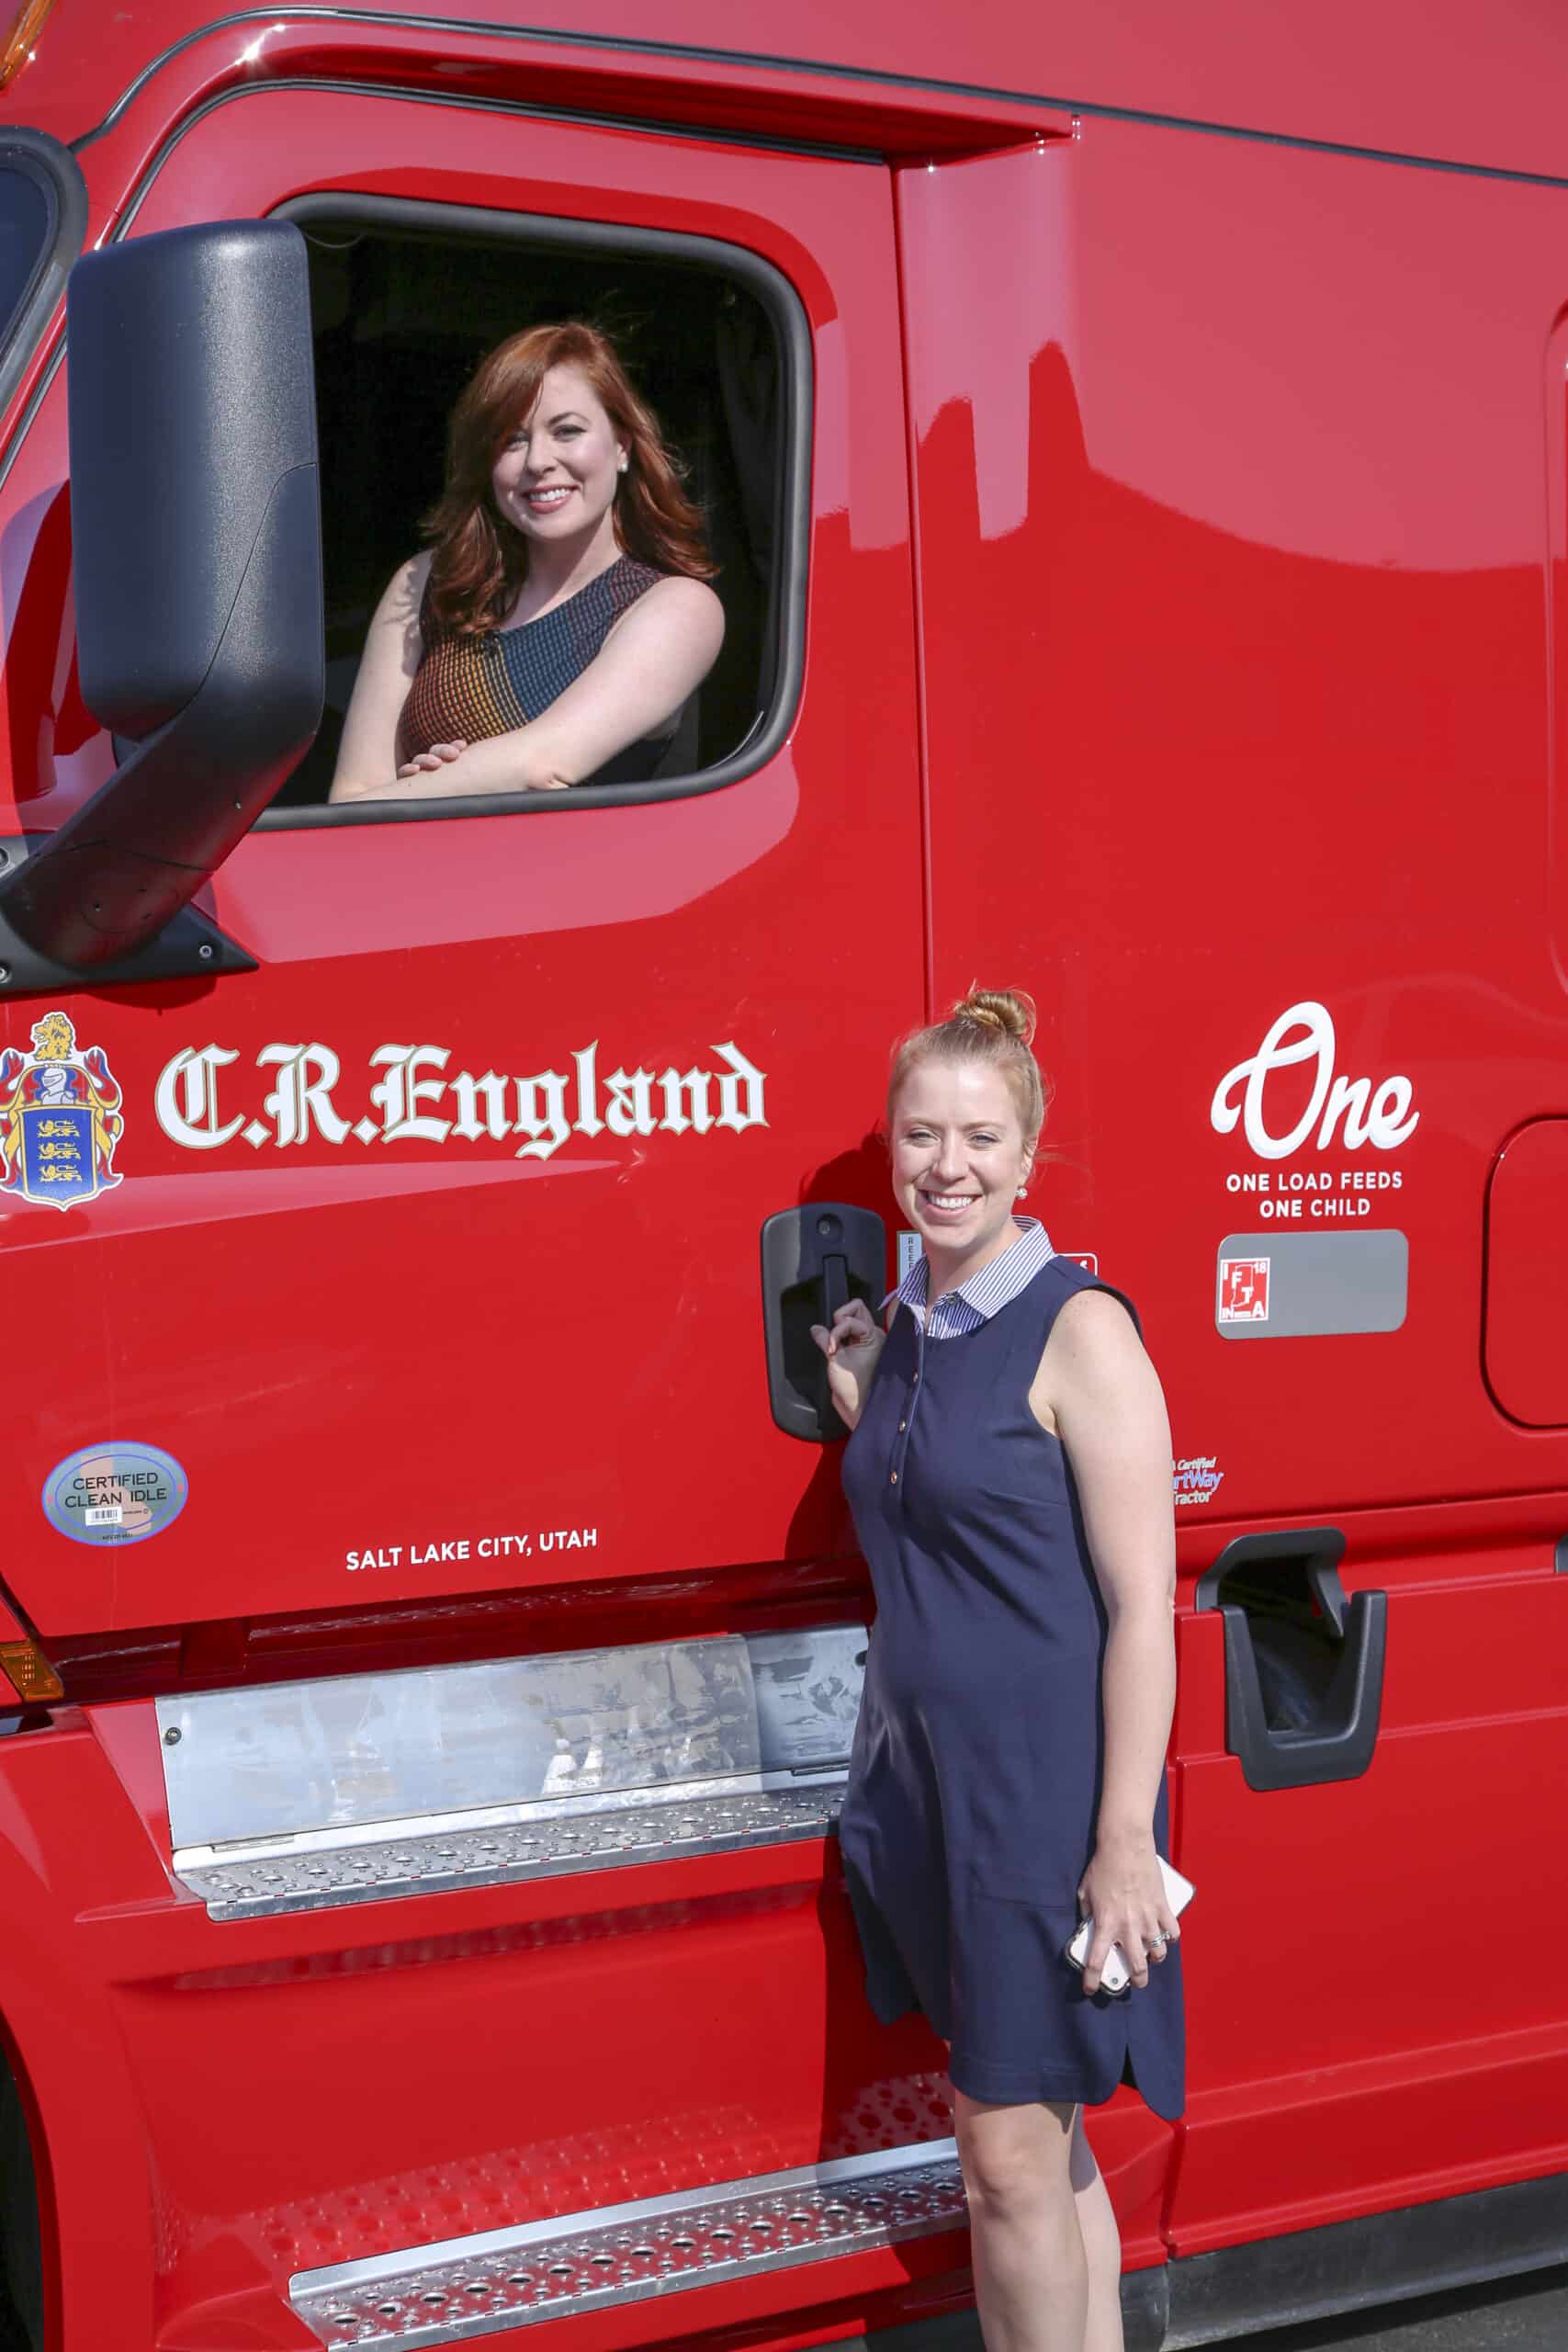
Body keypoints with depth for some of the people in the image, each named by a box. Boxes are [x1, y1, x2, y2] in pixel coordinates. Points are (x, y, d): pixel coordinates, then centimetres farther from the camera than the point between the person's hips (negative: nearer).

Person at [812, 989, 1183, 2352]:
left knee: (1015, 2159, -2)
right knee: (1036, 2142, 15)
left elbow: (1141, 1605, -15)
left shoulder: (1079, 1331, -13)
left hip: (1047, 1781, -7)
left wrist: (1126, 1837, -18)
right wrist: (859, 1407, 6)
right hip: (928, 1779, 7)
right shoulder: (903, 1327, 9)